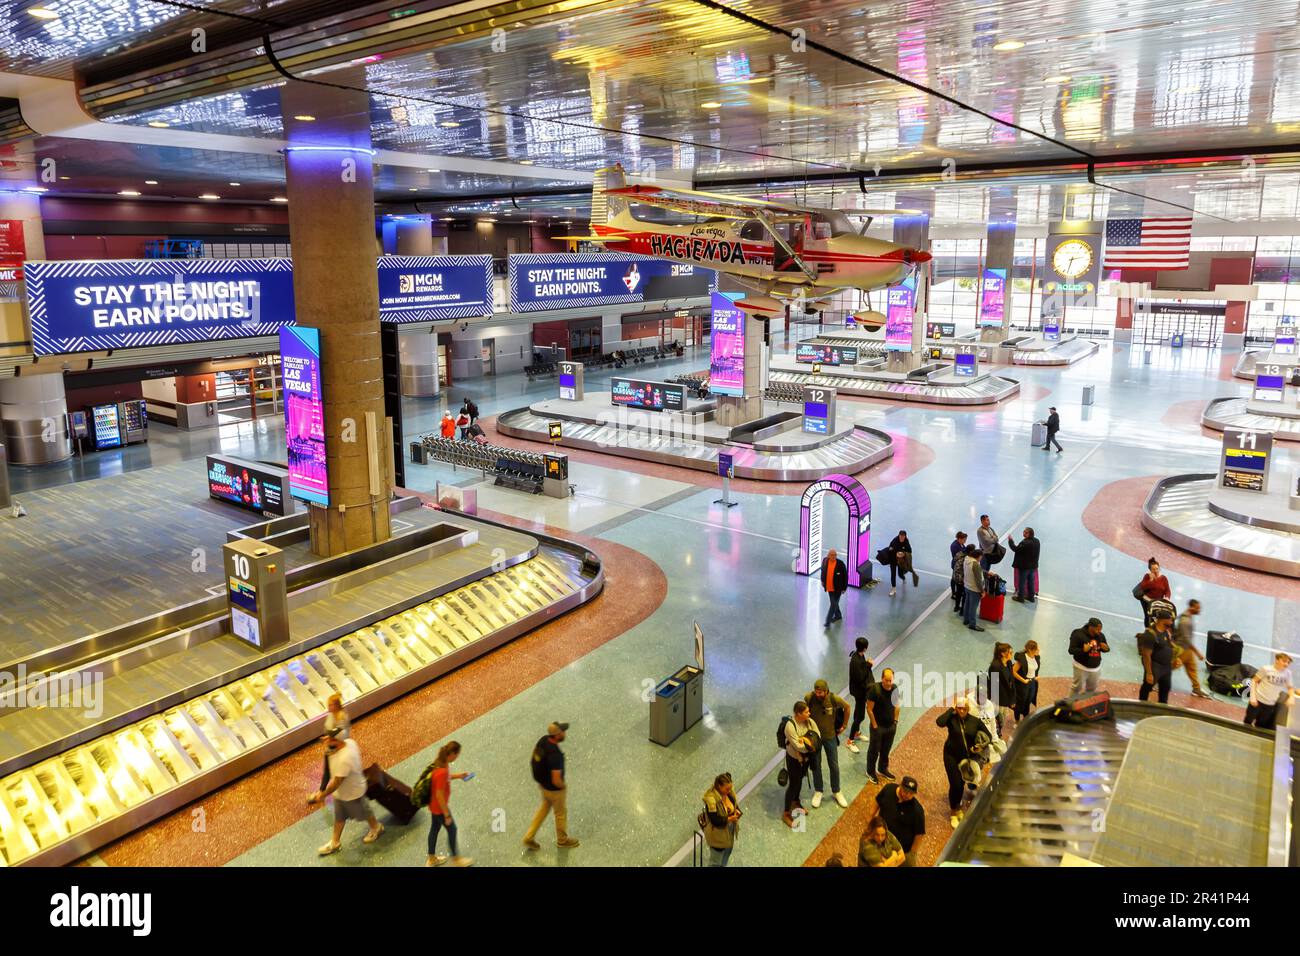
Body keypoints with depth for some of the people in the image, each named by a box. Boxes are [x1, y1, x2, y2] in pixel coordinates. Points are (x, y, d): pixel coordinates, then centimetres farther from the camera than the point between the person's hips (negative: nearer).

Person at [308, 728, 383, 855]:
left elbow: (336, 782, -30)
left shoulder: (344, 759, -45)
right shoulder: (349, 741, -22)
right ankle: (334, 843, 46)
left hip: (352, 794, -8)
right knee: (339, 818, 26)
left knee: (362, 814, 22)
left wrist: (322, 795, -16)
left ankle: (376, 828, 50)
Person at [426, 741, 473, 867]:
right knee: (452, 830, 13)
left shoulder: (441, 762, -9)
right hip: (439, 808, -8)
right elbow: (439, 796, -29)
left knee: (435, 829, 24)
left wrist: (457, 776, 7)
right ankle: (455, 859, 35)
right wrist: (447, 815, -19)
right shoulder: (442, 771, -37)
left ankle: (431, 859, 44)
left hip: (434, 806, 8)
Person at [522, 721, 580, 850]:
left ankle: (529, 837, 36)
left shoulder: (543, 740, -16)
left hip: (543, 782, 7)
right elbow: (556, 781, -36)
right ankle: (562, 839, 46)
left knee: (545, 807, 31)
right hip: (554, 789, -7)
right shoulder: (555, 755, -40)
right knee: (561, 812, 21)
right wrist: (564, 785, -13)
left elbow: (533, 760, 2)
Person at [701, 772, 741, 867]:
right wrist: (729, 819, -32)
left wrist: (737, 811, -14)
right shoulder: (711, 799, -31)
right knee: (715, 862, 12)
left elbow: (736, 805, 7)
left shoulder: (730, 793, -10)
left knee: (725, 859, 28)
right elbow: (715, 820, -29)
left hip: (730, 833, 7)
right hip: (718, 835, -7)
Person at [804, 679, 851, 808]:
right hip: (814, 736, 0)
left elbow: (847, 707, -3)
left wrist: (844, 725, 4)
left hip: (830, 736, 0)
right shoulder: (809, 698, -25)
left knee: (834, 765, 13)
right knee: (816, 765, 14)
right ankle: (818, 792, 34)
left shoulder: (834, 699, -24)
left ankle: (836, 792, 34)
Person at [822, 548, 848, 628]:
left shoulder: (840, 564, -19)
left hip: (837, 588, -5)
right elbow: (823, 570, 13)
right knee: (834, 602, 21)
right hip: (829, 587, 5)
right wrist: (822, 581, 18)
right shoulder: (825, 561, -7)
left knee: (834, 604, -3)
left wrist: (844, 588, -8)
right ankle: (838, 616, 43)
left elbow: (845, 576, -11)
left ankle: (828, 621, 1)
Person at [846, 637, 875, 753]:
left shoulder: (859, 656, -2)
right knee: (860, 715, -2)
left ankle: (857, 732, 46)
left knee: (858, 711, 26)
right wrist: (868, 665, -24)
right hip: (859, 691, -10)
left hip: (862, 689, 10)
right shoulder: (856, 661, -31)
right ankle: (850, 741, 8)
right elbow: (860, 678, -29)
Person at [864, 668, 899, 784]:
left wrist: (895, 720, 7)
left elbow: (896, 705, 9)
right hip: (878, 726, -5)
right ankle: (870, 772, 29)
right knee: (874, 750, 11)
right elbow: (869, 709, -18)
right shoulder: (874, 690, -24)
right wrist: (875, 725, -14)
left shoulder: (895, 689, -8)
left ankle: (883, 769, 42)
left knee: (886, 749, 21)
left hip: (891, 726, 5)